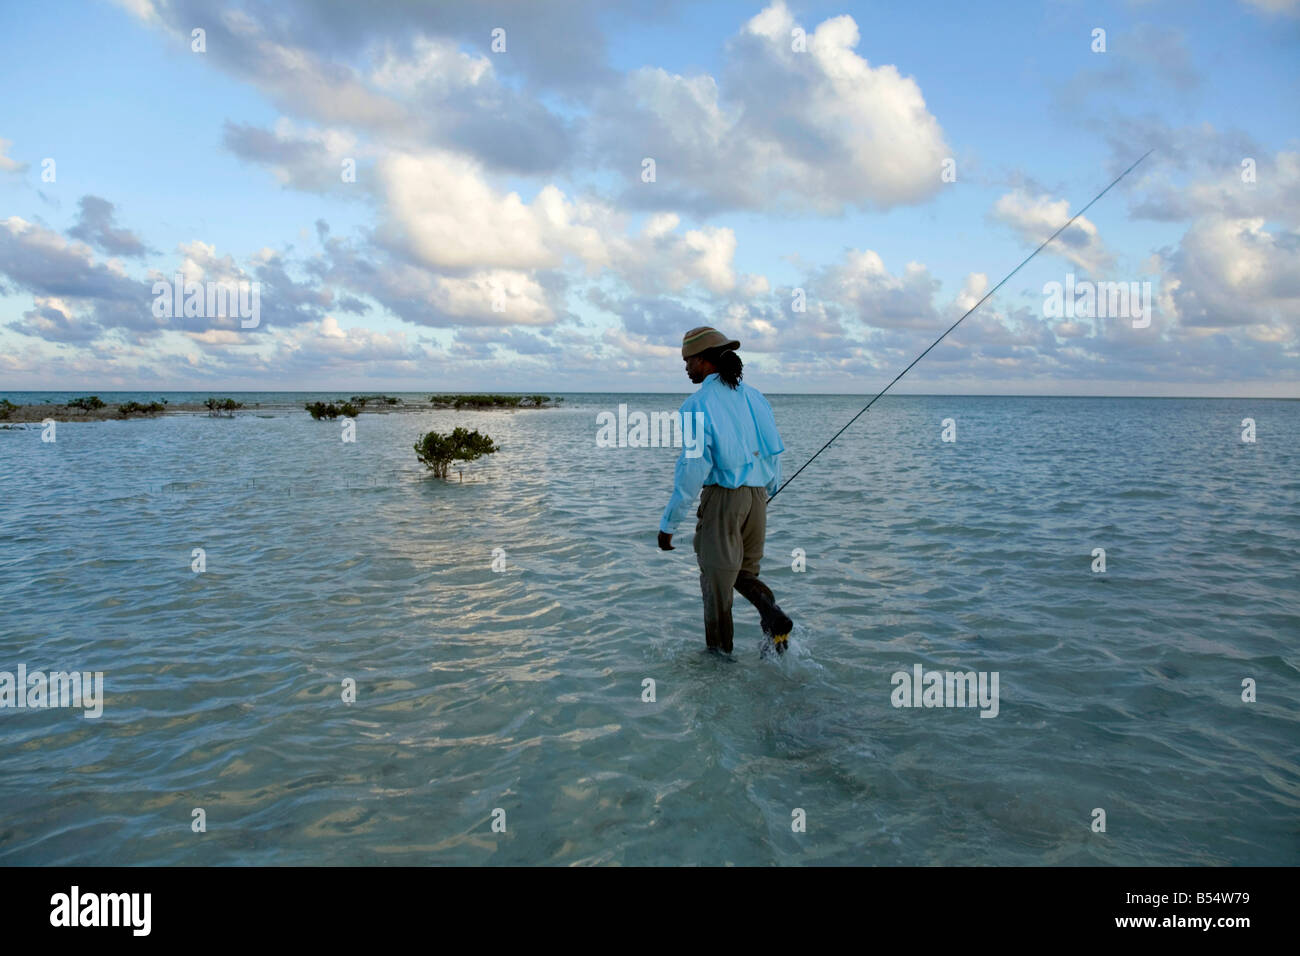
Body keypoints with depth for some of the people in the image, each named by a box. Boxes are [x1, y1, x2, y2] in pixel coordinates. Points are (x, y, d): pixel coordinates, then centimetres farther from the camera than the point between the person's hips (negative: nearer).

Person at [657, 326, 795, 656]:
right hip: (756, 497, 7)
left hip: (722, 498, -6)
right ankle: (774, 618, -2)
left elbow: (693, 470, -17)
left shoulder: (698, 405, -12)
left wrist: (668, 523, -11)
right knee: (743, 572, 22)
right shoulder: (753, 396, 8)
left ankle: (720, 653, 19)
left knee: (717, 579, 8)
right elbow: (774, 453, 12)